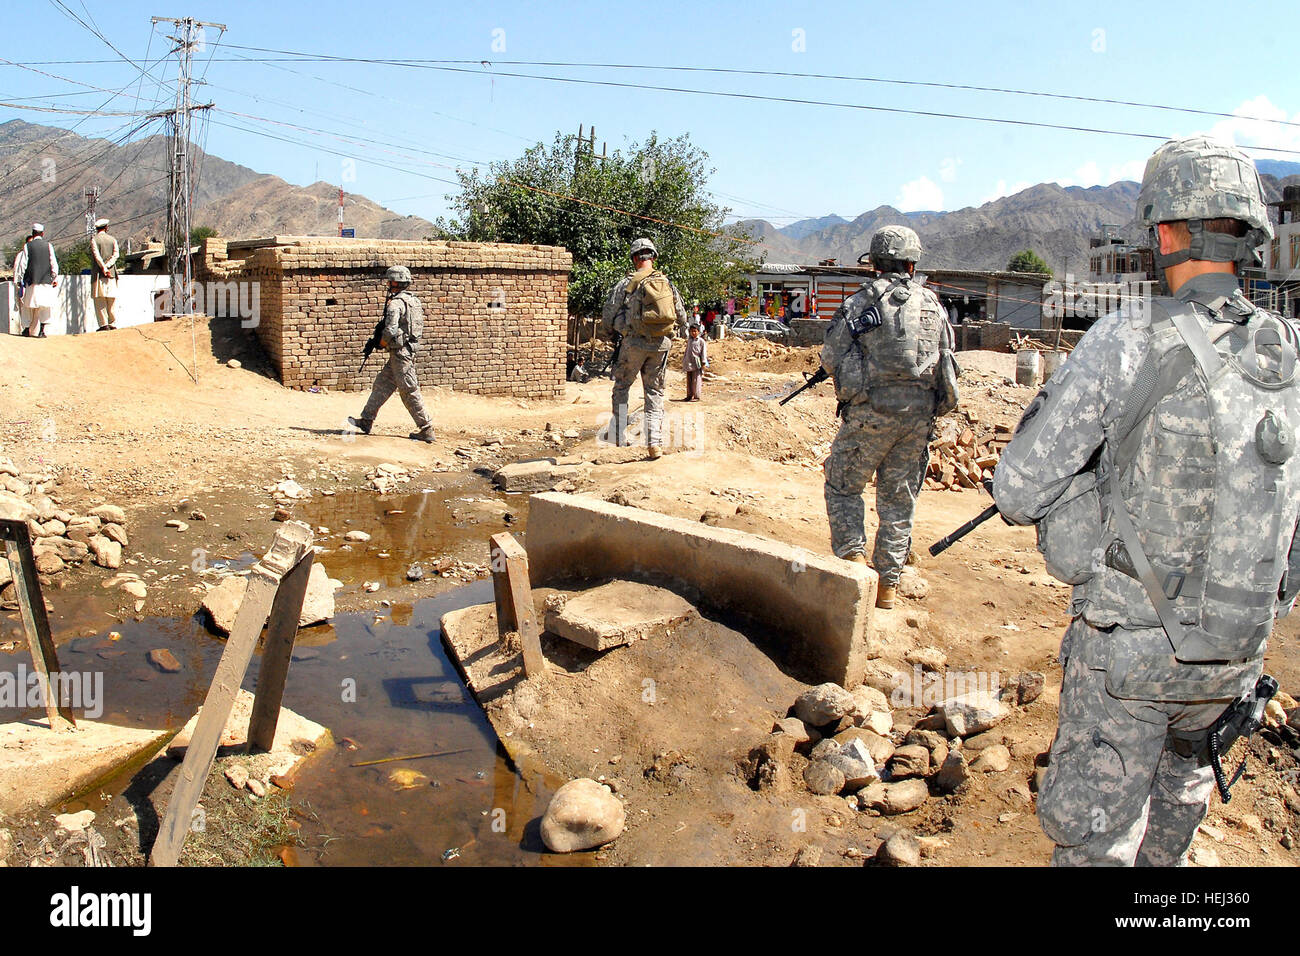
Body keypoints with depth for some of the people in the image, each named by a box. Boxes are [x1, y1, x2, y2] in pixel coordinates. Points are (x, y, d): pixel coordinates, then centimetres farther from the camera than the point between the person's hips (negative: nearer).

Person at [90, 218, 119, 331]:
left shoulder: (94, 240, -1)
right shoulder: (113, 240, 8)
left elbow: (97, 256, -12)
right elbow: (115, 255, -2)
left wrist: (104, 268, -14)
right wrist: (107, 266, -9)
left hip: (99, 274, -3)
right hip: (112, 274, 3)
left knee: (100, 300, -1)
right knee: (112, 300, 6)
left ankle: (104, 324, -6)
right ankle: (113, 324, 5)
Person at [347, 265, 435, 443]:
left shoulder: (396, 302, -16)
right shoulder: (413, 300, 14)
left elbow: (390, 330, -24)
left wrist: (382, 342, -4)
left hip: (400, 352, -10)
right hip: (409, 348, 10)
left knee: (409, 391, -5)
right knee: (382, 384, 15)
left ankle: (426, 429, -2)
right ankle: (365, 421, 21)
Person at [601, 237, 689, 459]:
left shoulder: (626, 284, -5)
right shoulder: (668, 283, 6)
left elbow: (608, 317, -3)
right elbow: (682, 318, 11)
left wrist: (613, 329, 18)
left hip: (635, 343, -3)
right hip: (661, 344, 3)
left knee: (621, 387, 16)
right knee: (655, 392, 10)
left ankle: (619, 435, 16)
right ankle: (654, 443, 2)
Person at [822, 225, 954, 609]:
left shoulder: (862, 301, -5)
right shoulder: (932, 304, 8)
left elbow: (831, 357, -4)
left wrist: (850, 386, 14)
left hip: (874, 409, -4)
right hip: (920, 412, 4)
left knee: (843, 485, 12)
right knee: (899, 498, 11)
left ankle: (853, 556, -1)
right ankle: (888, 583, 15)